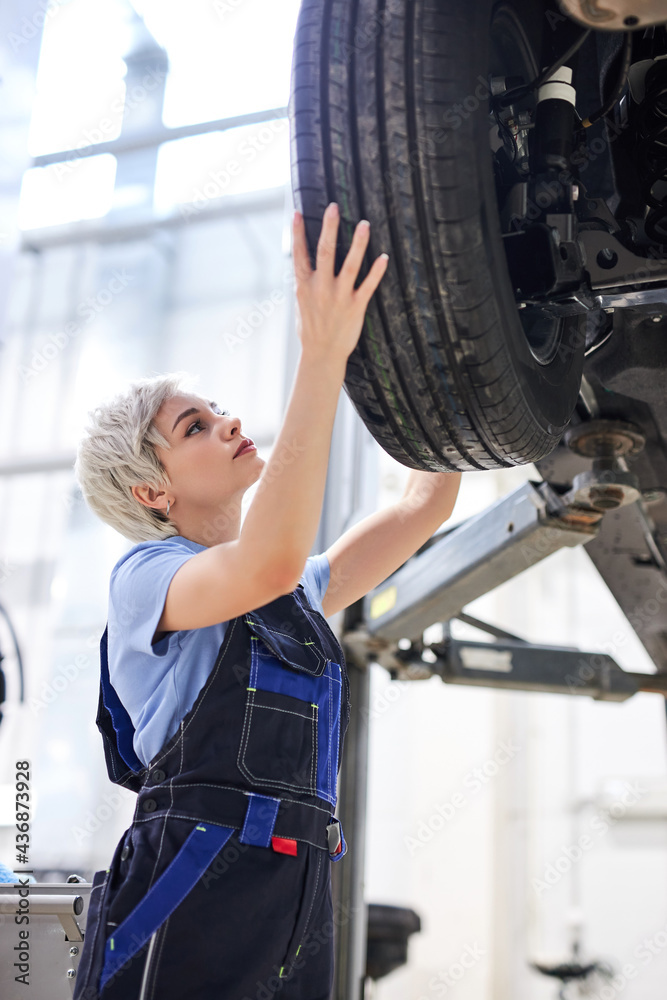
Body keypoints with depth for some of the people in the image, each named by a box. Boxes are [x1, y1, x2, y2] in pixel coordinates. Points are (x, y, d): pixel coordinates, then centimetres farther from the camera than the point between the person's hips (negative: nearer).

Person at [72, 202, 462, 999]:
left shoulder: (295, 596, 17)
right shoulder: (143, 577, -4)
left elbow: (422, 508, 18)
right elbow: (270, 560, -26)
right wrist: (322, 353, -29)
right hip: (185, 913, -6)